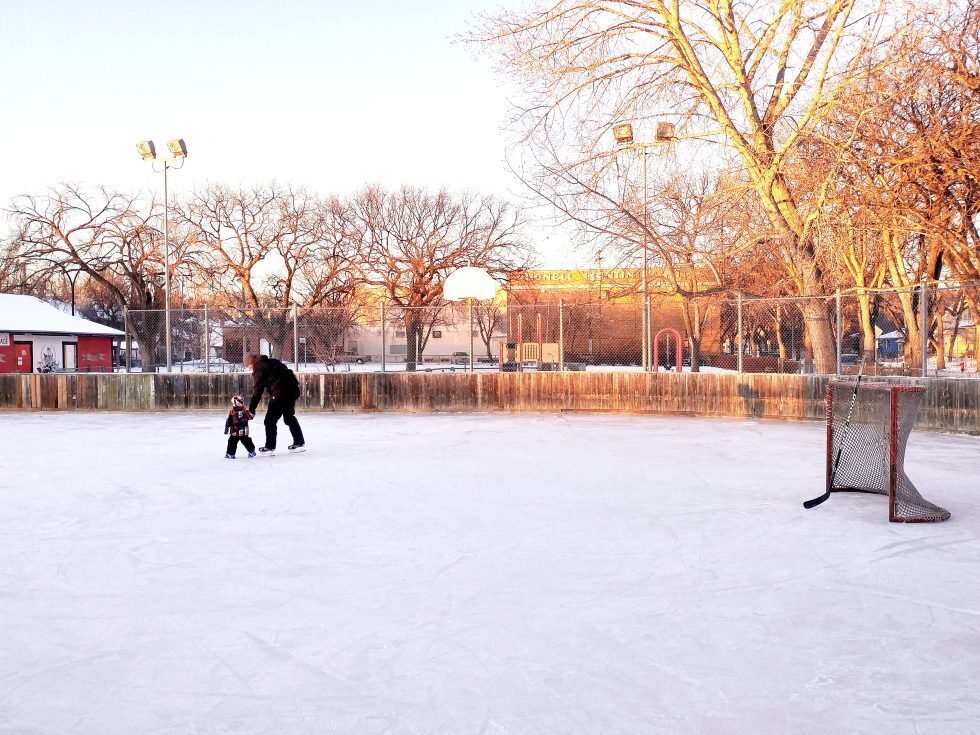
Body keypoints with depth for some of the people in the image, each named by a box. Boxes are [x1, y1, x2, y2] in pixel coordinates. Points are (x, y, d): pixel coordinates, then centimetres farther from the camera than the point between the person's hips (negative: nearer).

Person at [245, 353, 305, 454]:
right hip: (293, 390, 9)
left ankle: (270, 447, 5)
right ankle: (300, 443, 24)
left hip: (279, 394, -9)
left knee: (270, 421, 3)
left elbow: (257, 391, -8)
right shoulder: (272, 361, 19)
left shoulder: (259, 369, -4)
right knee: (289, 417, 22)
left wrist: (251, 409, -5)